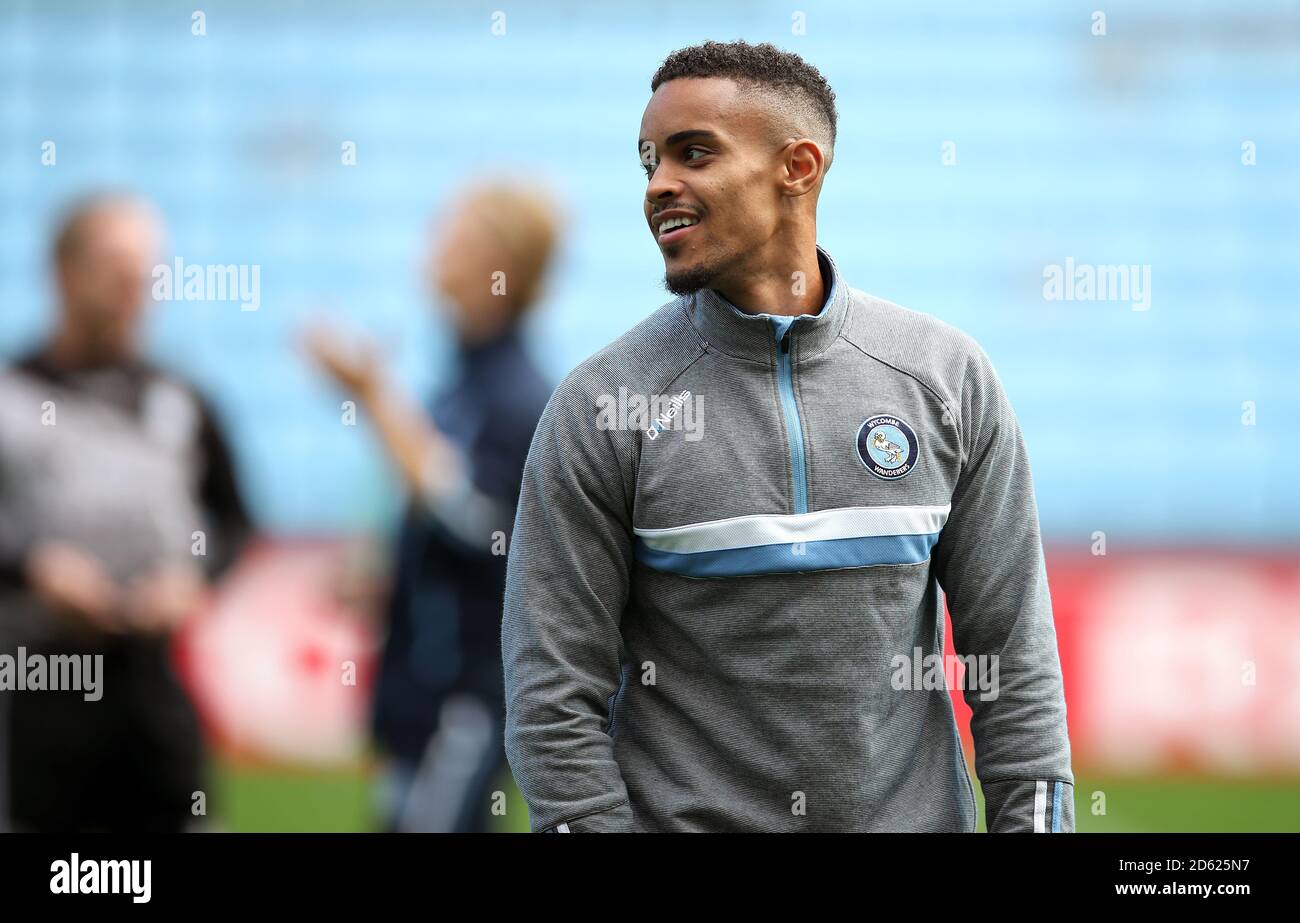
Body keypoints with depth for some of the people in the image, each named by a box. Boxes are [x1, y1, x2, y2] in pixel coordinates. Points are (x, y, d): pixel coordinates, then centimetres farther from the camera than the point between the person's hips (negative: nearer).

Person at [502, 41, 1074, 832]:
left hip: (909, 814, 2)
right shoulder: (599, 408, -7)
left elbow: (1015, 655, 1)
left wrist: (1033, 820, -5)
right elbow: (555, 699, -8)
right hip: (683, 815, -2)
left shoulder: (947, 379, 0)